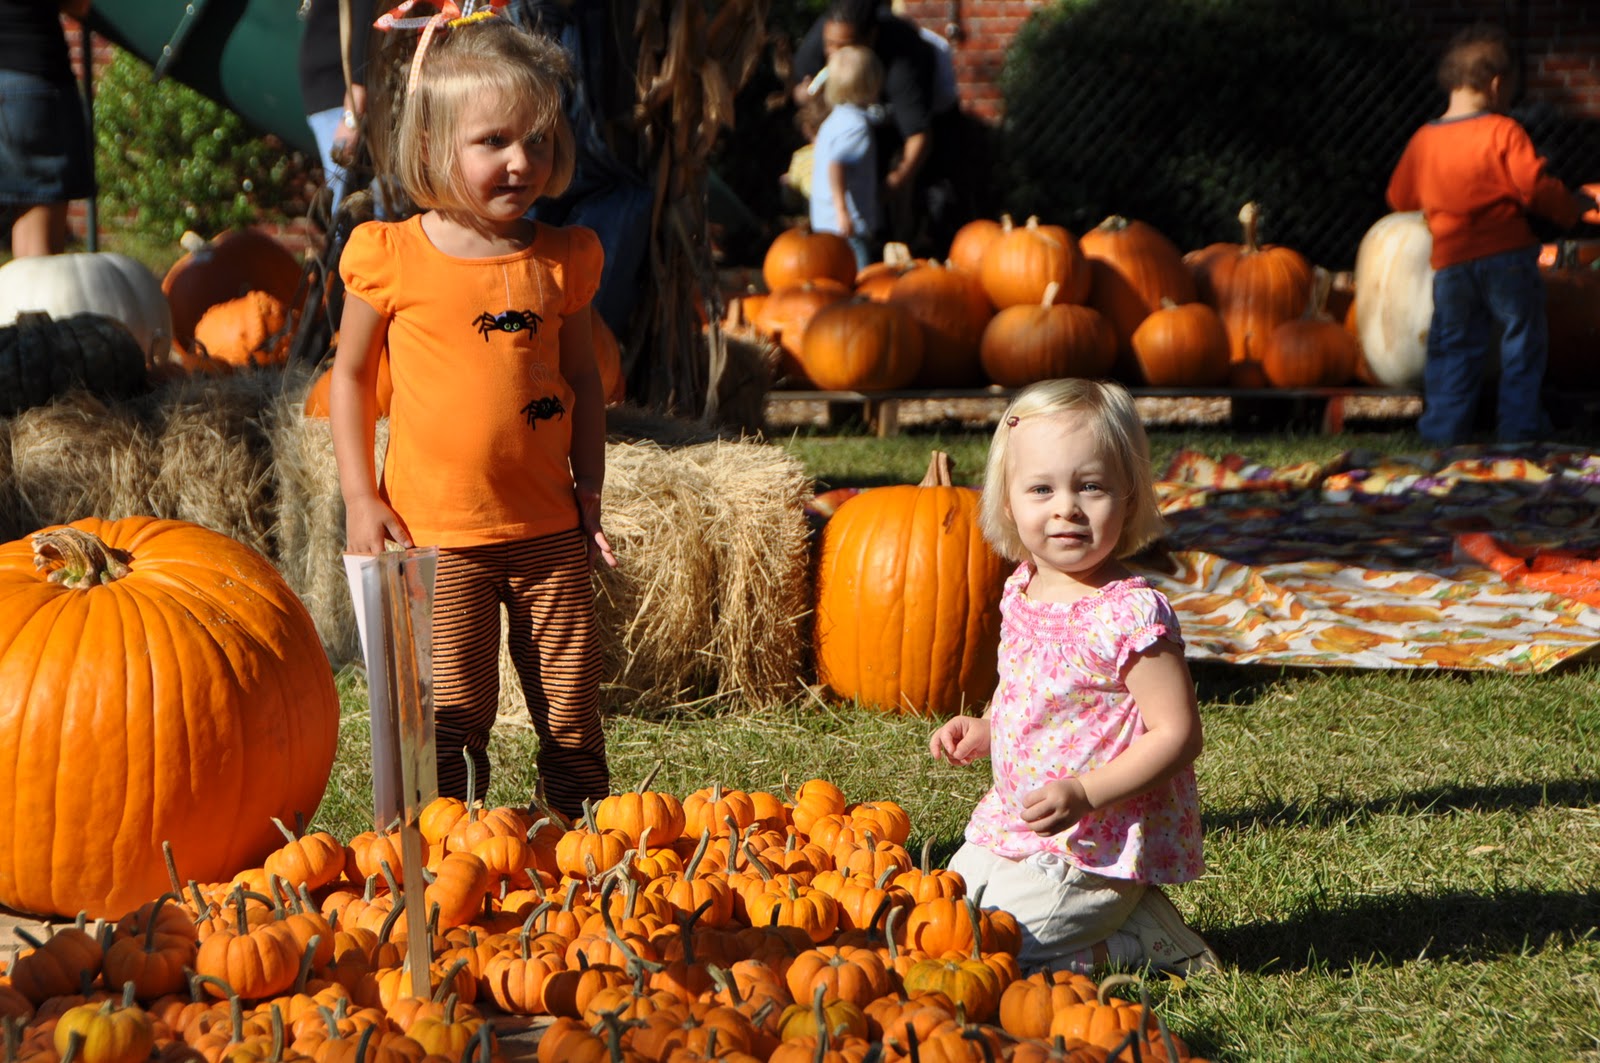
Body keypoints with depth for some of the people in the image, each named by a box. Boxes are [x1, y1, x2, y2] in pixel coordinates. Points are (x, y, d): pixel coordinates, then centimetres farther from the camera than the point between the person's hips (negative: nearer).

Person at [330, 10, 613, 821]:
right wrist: (360, 498, -2)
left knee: (571, 706, 8)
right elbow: (351, 374, 4)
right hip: (433, 532, -2)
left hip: (547, 528, 3)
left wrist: (590, 497, 7)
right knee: (450, 713, 0)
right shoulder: (393, 258, -5)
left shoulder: (560, 260, 3)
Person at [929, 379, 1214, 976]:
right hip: (1010, 829, 9)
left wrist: (1085, 792, -30)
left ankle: (1144, 939, 2)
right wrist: (982, 733, 3)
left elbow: (1177, 734, -22)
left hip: (1095, 851, -9)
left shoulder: (1130, 613, -22)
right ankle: (1124, 920, 21)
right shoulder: (1022, 592, 4)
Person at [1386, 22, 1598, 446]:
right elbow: (1534, 186, -14)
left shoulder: (1423, 139, 4)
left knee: (1453, 344, 14)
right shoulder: (1504, 131, -10)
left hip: (1451, 261, 4)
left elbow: (1399, 197, 14)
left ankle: (1443, 424, 12)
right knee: (1522, 338, 9)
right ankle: (1519, 422, 11)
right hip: (1506, 255, -4)